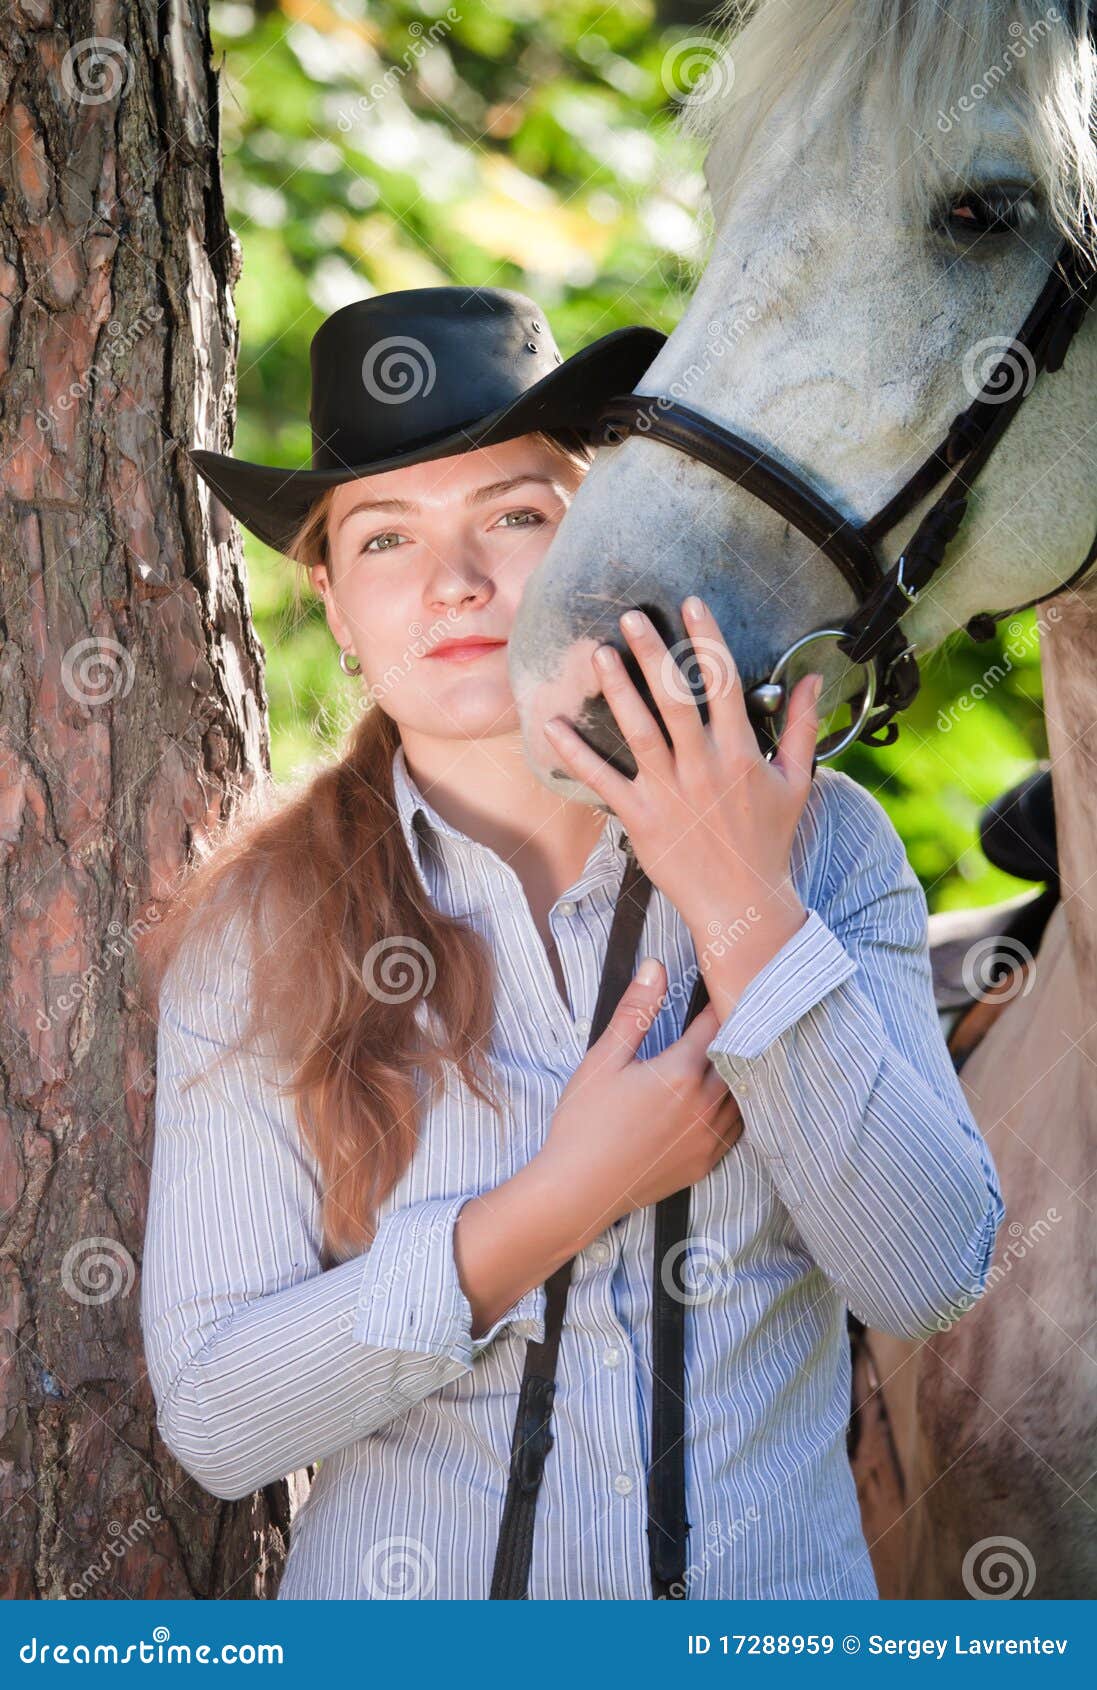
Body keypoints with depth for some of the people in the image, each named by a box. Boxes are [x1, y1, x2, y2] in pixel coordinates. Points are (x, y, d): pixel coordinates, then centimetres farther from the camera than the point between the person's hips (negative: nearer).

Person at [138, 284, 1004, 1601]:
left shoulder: (819, 844, -7)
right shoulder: (257, 929, -10)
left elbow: (927, 1280, -14)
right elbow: (212, 1418, -14)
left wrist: (749, 915, -22)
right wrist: (567, 1199, -21)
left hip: (776, 1595, 1)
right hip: (406, 1597, -1)